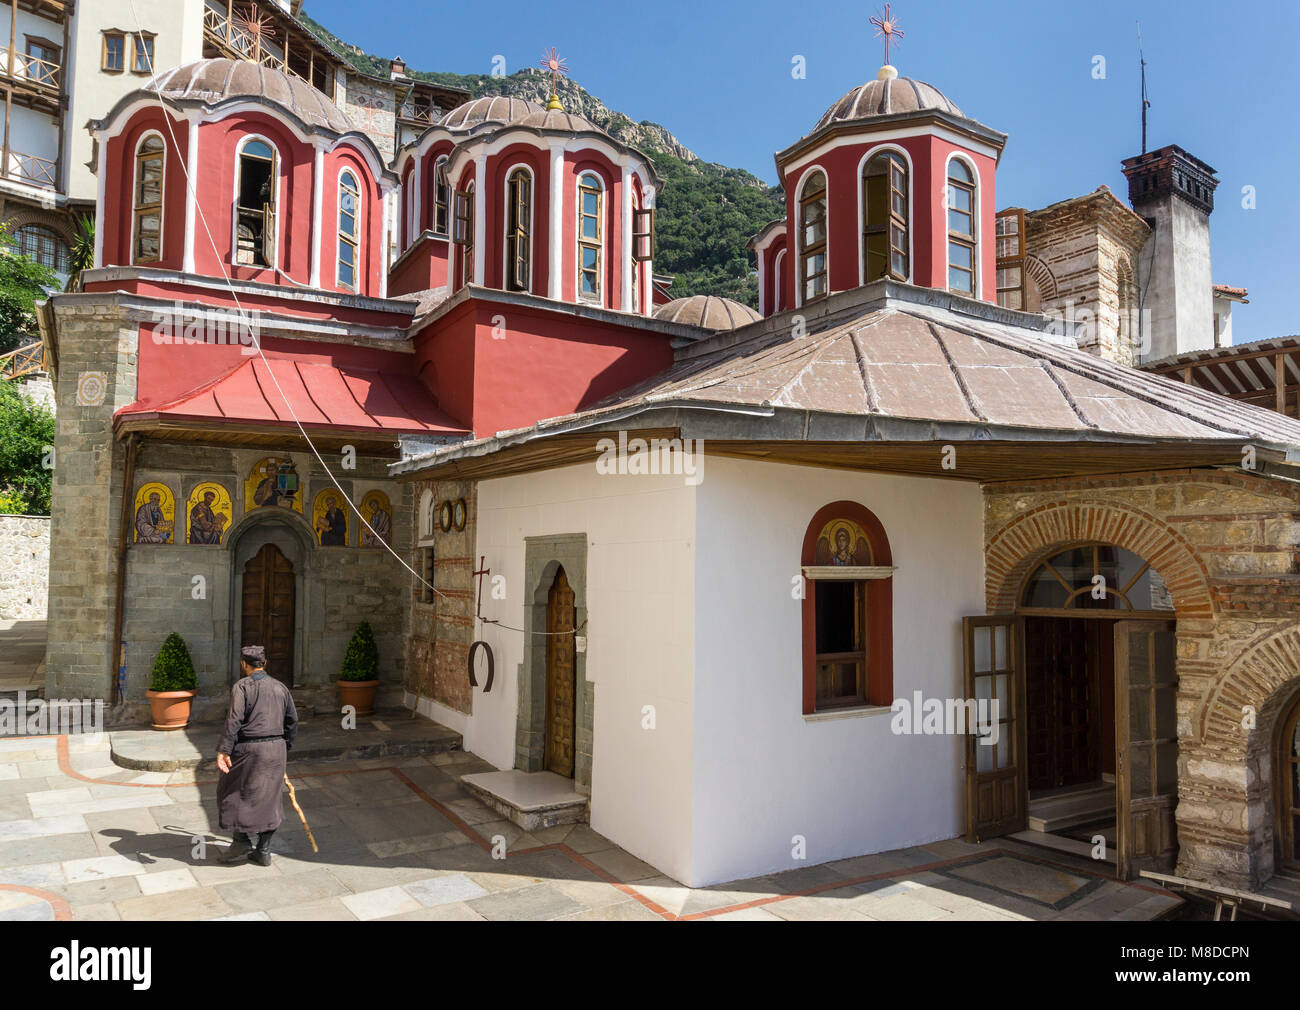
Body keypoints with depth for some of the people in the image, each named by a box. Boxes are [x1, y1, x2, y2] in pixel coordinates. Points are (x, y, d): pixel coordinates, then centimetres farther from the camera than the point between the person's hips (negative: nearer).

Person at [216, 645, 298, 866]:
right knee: (268, 798, 13)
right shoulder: (280, 687, 11)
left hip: (250, 750, -6)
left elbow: (234, 720, -17)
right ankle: (263, 852, 18)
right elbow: (292, 721, 14)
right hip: (276, 749, 6)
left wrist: (223, 751, -18)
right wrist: (284, 747, 24)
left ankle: (241, 842, 11)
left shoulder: (242, 686, -7)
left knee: (232, 793, 13)